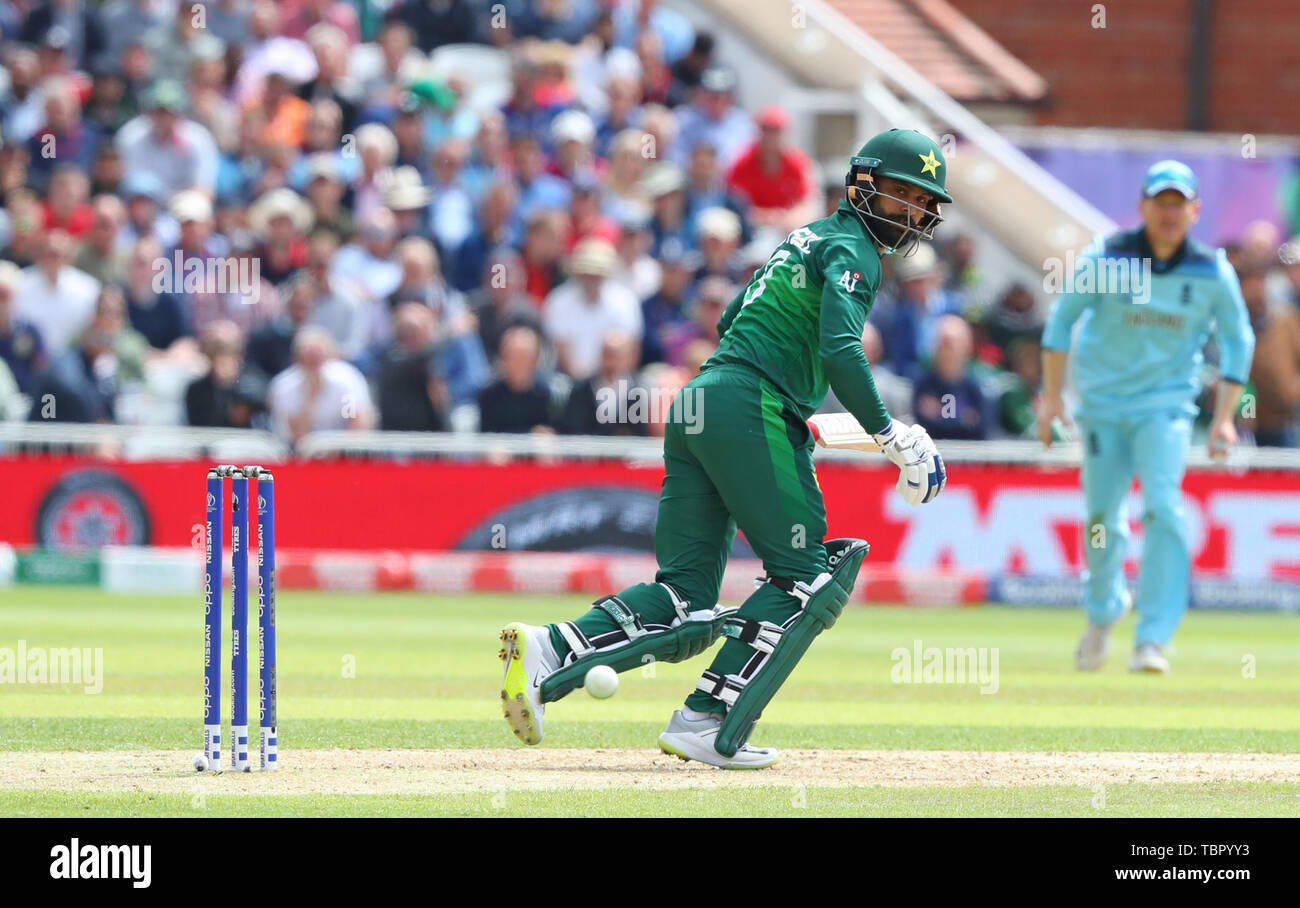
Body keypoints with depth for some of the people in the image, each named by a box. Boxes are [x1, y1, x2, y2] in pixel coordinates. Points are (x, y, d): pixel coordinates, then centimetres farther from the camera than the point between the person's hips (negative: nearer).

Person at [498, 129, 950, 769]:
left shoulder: (807, 239, 27)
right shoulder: (851, 251, -3)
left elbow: (731, 321, 34)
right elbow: (839, 350, -18)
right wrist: (889, 435, -14)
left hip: (694, 406, 9)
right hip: (750, 412, -9)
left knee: (688, 599, 3)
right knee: (806, 577, -4)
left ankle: (548, 653, -15)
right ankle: (707, 723, -13)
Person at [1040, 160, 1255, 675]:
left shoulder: (1213, 274, -7)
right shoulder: (1105, 259, -10)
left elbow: (1237, 340, 5)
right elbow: (1062, 318, 0)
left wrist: (1224, 416, -1)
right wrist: (1052, 395, -4)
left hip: (1166, 406, -1)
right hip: (1102, 403, 1)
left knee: (1163, 508, -19)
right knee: (1102, 519, 4)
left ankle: (1153, 639, -19)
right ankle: (1102, 613, 34)